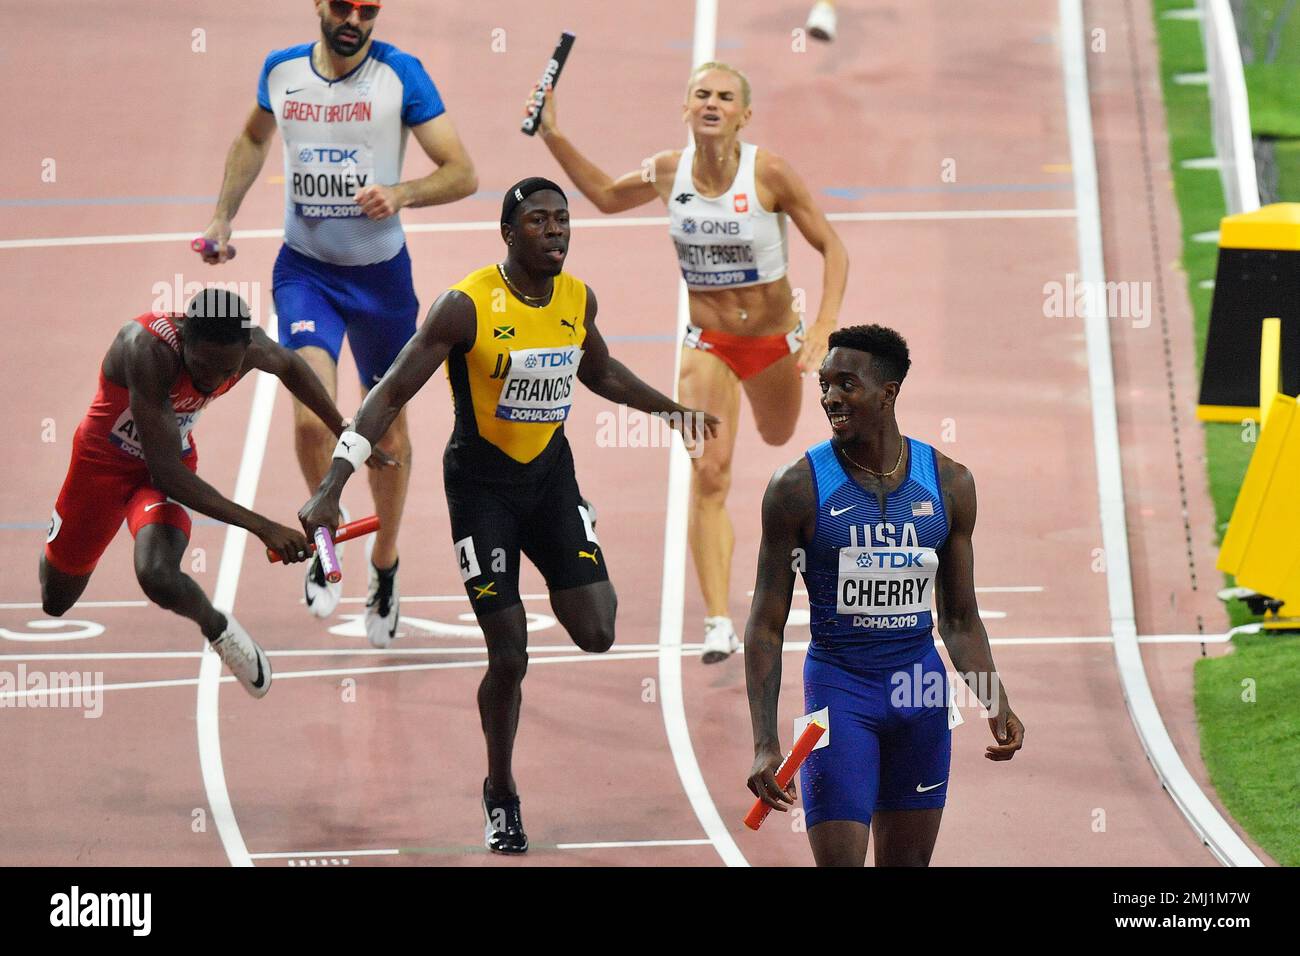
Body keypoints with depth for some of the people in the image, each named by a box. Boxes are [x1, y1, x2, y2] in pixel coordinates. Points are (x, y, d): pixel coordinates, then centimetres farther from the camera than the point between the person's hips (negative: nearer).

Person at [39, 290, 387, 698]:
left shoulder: (249, 346, -22)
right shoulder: (149, 348, -39)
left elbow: (289, 366, 6)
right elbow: (165, 472, -40)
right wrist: (261, 526, -44)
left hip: (175, 459, 2)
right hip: (105, 460, -2)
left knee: (158, 576, -29)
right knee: (55, 601, 14)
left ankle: (215, 627, 3)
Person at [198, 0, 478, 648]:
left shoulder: (400, 74, -12)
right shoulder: (281, 72, -2)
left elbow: (462, 173, -12)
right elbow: (254, 139, 21)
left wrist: (400, 193, -30)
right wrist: (223, 217, 14)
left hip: (382, 274, -1)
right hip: (305, 271, 1)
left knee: (388, 430, 10)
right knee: (312, 417, -20)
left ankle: (384, 567, 33)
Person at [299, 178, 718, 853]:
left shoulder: (579, 299, -3)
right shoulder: (467, 306, -20)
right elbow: (391, 394, -19)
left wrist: (669, 410, 21)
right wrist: (330, 489, -25)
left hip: (551, 474, 4)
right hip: (481, 482, -4)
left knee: (596, 636, -11)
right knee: (509, 657, -6)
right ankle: (500, 795, 16)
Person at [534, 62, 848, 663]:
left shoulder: (770, 174, -20)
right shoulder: (668, 173, -11)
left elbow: (831, 248, -14)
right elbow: (606, 197, 11)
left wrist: (824, 327, -26)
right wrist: (552, 135, 2)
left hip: (774, 339, 0)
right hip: (708, 343, 0)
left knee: (778, 438, 29)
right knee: (709, 475, -17)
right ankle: (718, 624, -18)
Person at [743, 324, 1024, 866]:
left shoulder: (948, 484, 2)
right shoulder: (798, 488, -7)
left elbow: (960, 621, 12)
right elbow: (766, 626, -5)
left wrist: (996, 705, -2)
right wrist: (764, 744, -13)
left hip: (922, 692, 4)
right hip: (839, 687, -4)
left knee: (908, 863, 8)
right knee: (839, 862, -12)